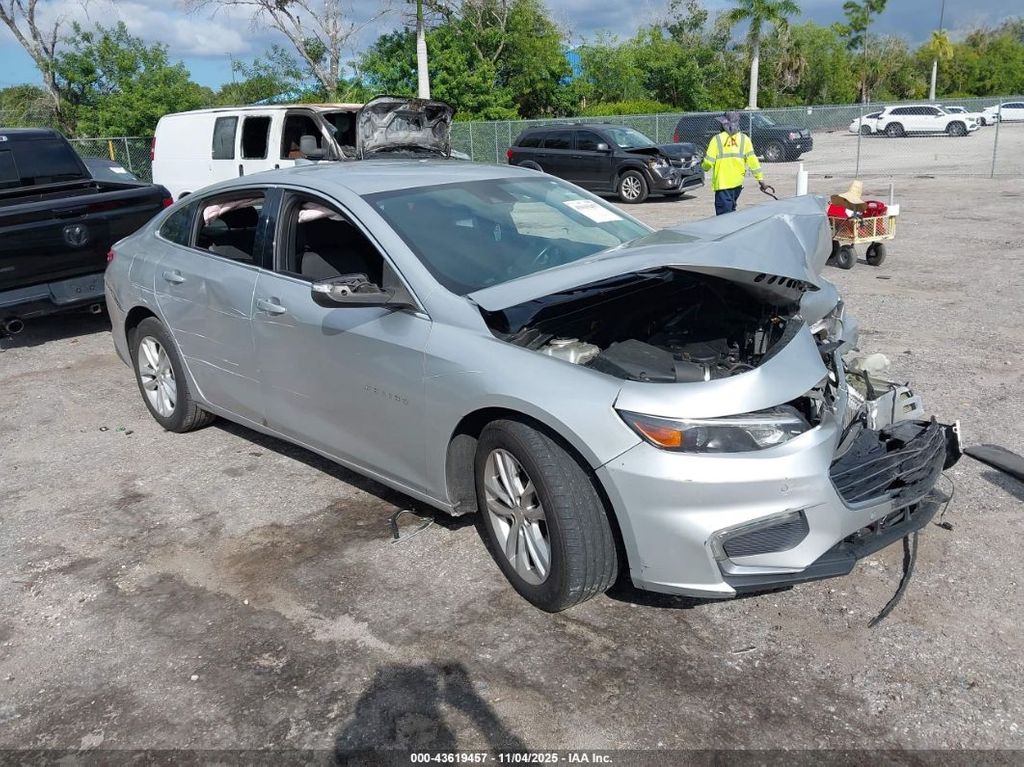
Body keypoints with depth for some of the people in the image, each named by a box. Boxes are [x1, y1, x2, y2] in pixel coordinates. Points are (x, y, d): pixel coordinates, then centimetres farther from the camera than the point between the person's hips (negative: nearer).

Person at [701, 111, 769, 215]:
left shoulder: (717, 139, -6)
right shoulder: (744, 139, 5)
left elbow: (708, 163, -9)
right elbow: (752, 160, 2)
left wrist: (704, 165, 14)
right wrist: (760, 178, 5)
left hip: (722, 183, -5)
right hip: (738, 183, 5)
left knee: (724, 214, -6)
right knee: (731, 209, 22)